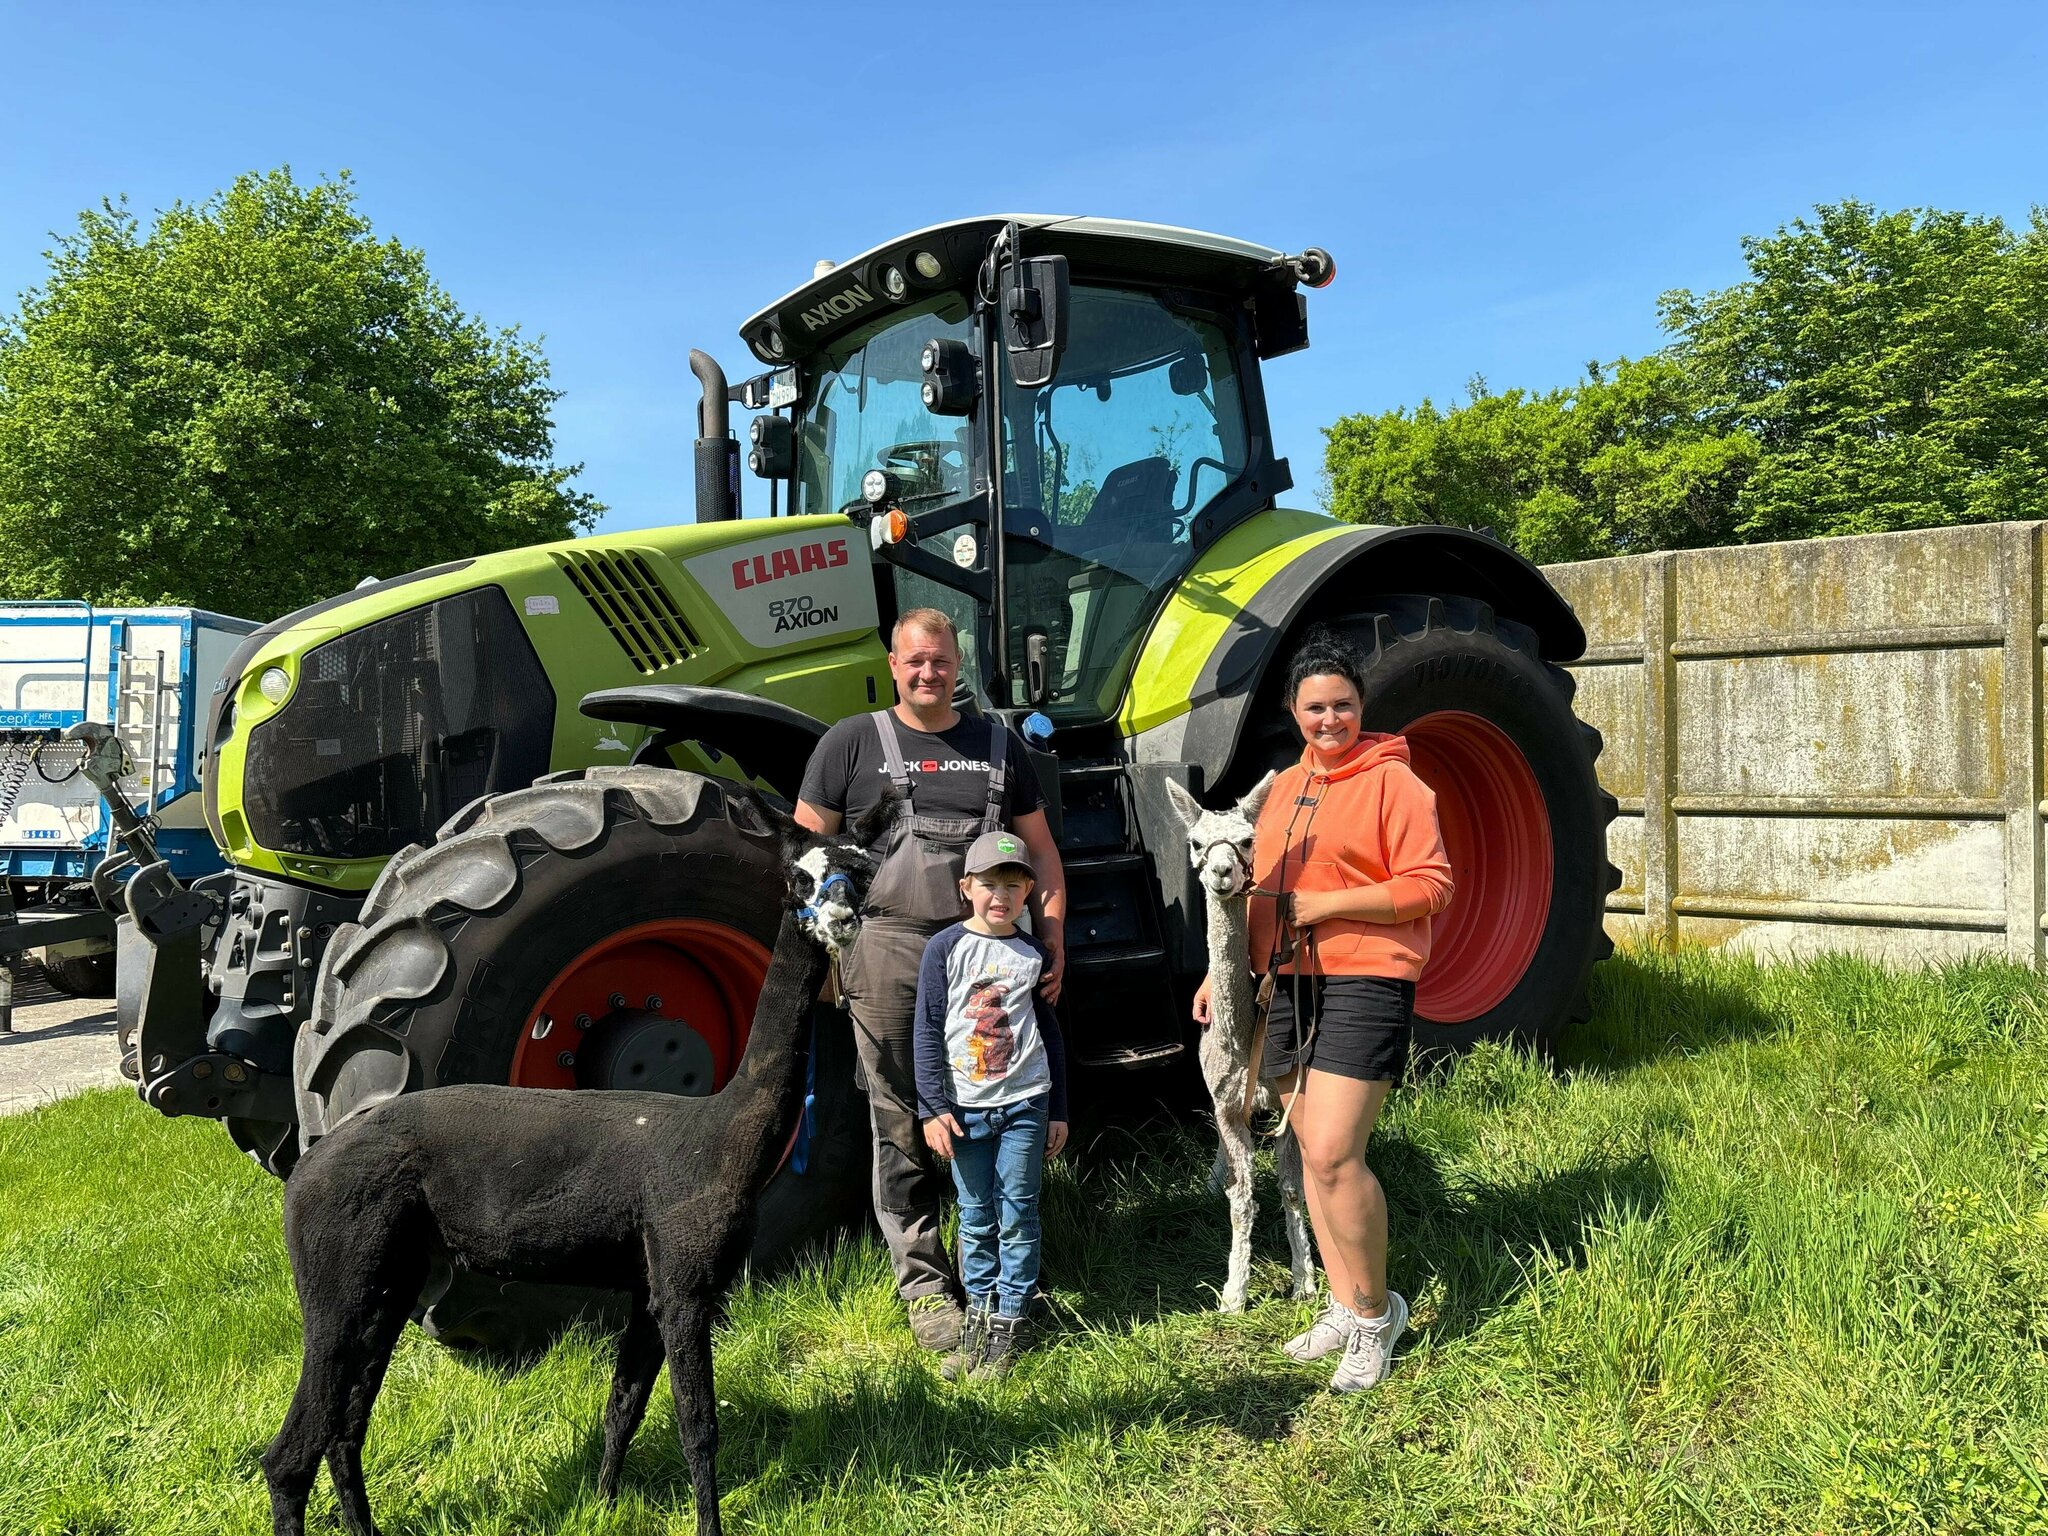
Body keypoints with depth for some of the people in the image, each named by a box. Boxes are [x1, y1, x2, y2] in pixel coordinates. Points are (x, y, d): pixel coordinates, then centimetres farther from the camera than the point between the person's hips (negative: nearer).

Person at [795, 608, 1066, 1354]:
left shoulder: (999, 746, 14)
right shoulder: (852, 742, 6)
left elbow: (1040, 850, 15)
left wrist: (1054, 939, 6)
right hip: (891, 956, -2)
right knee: (905, 1129, 3)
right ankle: (924, 1286, 15)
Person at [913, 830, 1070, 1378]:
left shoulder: (1034, 955, 4)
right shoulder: (946, 948, -3)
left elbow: (1051, 1034, 10)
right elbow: (928, 1031, -3)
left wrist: (1058, 1111, 9)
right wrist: (933, 1107, -7)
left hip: (1024, 1104, 1)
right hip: (965, 1106, 0)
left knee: (1017, 1216, 4)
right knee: (975, 1219, 9)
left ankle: (1012, 1320, 15)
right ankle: (979, 1315, 23)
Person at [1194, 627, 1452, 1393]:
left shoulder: (1392, 781, -5)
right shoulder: (1282, 788, 17)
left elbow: (1430, 885, -11)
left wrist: (1327, 904, -16)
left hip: (1363, 982, -7)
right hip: (1289, 984, 7)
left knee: (1335, 1153, -13)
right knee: (1312, 1151, 11)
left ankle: (1375, 1311, 8)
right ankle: (1344, 1308, 25)